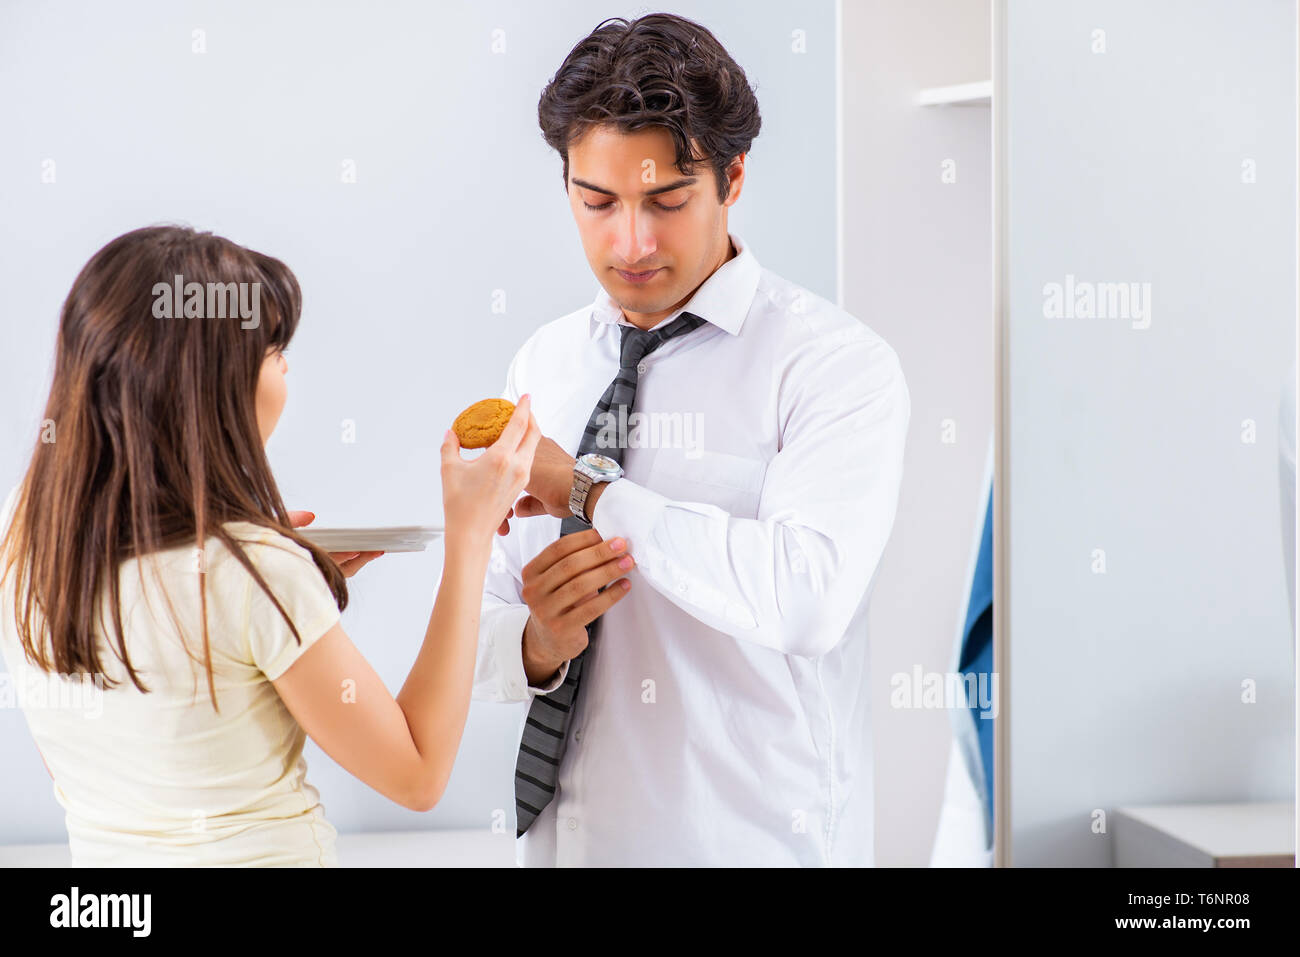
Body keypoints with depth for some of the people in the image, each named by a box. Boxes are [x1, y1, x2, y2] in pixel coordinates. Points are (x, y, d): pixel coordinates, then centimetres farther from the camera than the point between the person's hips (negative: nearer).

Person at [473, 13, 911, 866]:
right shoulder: (542, 367, 5)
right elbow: (479, 619, 6)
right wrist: (537, 643, -16)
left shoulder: (836, 363, -11)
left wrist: (584, 489, -20)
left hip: (759, 837, -4)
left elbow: (808, 595, -27)